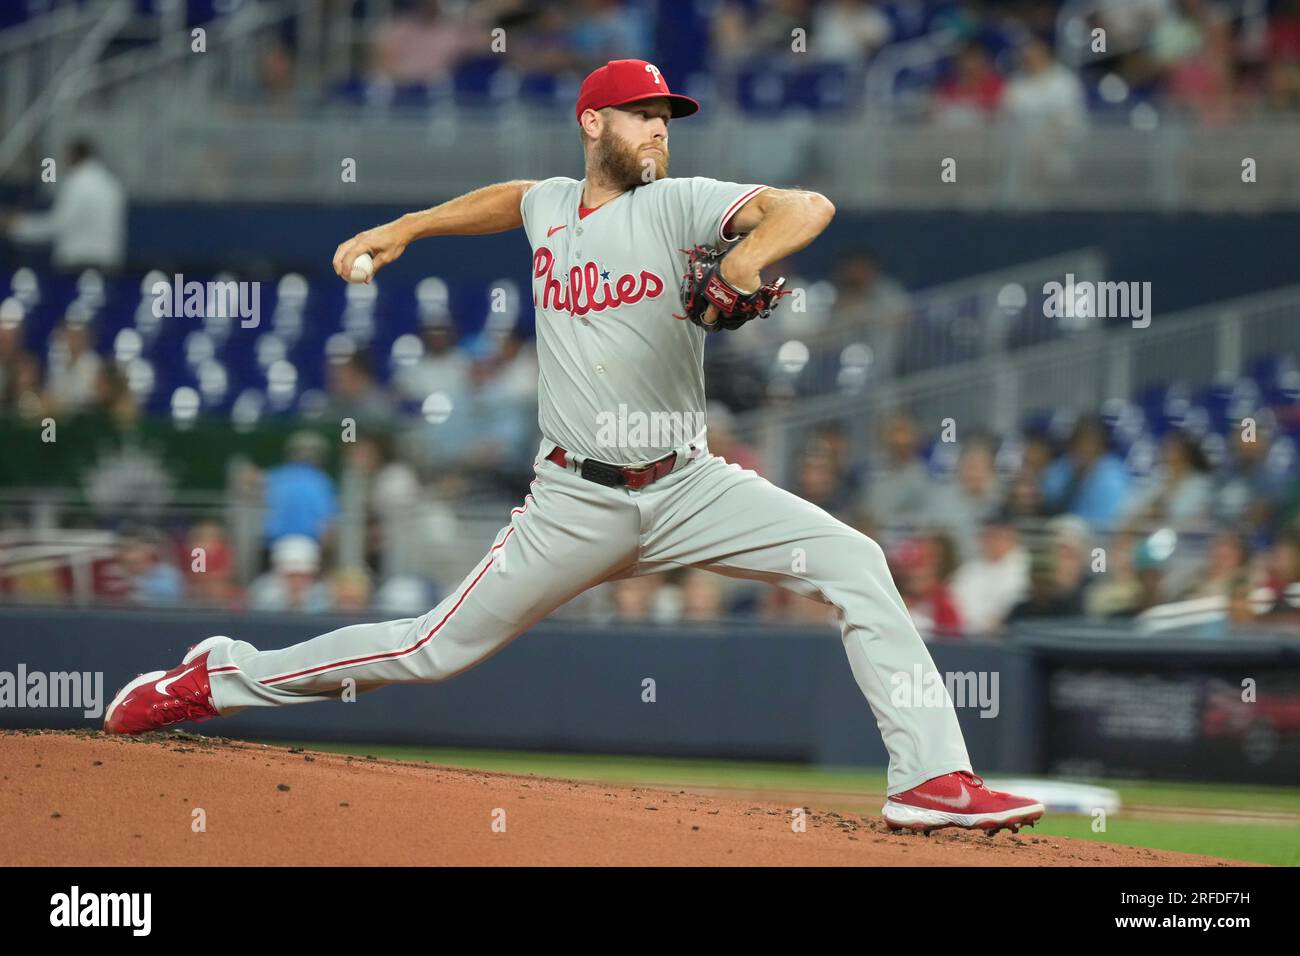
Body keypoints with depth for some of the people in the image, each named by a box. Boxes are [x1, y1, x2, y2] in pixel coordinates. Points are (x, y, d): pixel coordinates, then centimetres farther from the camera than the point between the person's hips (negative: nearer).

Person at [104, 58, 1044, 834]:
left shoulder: (679, 205, -5)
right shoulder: (550, 206, 7)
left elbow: (809, 207, -21)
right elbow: (507, 198, 34)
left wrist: (747, 257, -40)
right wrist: (403, 228, 31)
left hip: (687, 486, -1)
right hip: (576, 503, 1)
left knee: (854, 563, -20)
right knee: (438, 647, 1)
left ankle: (932, 777, -20)